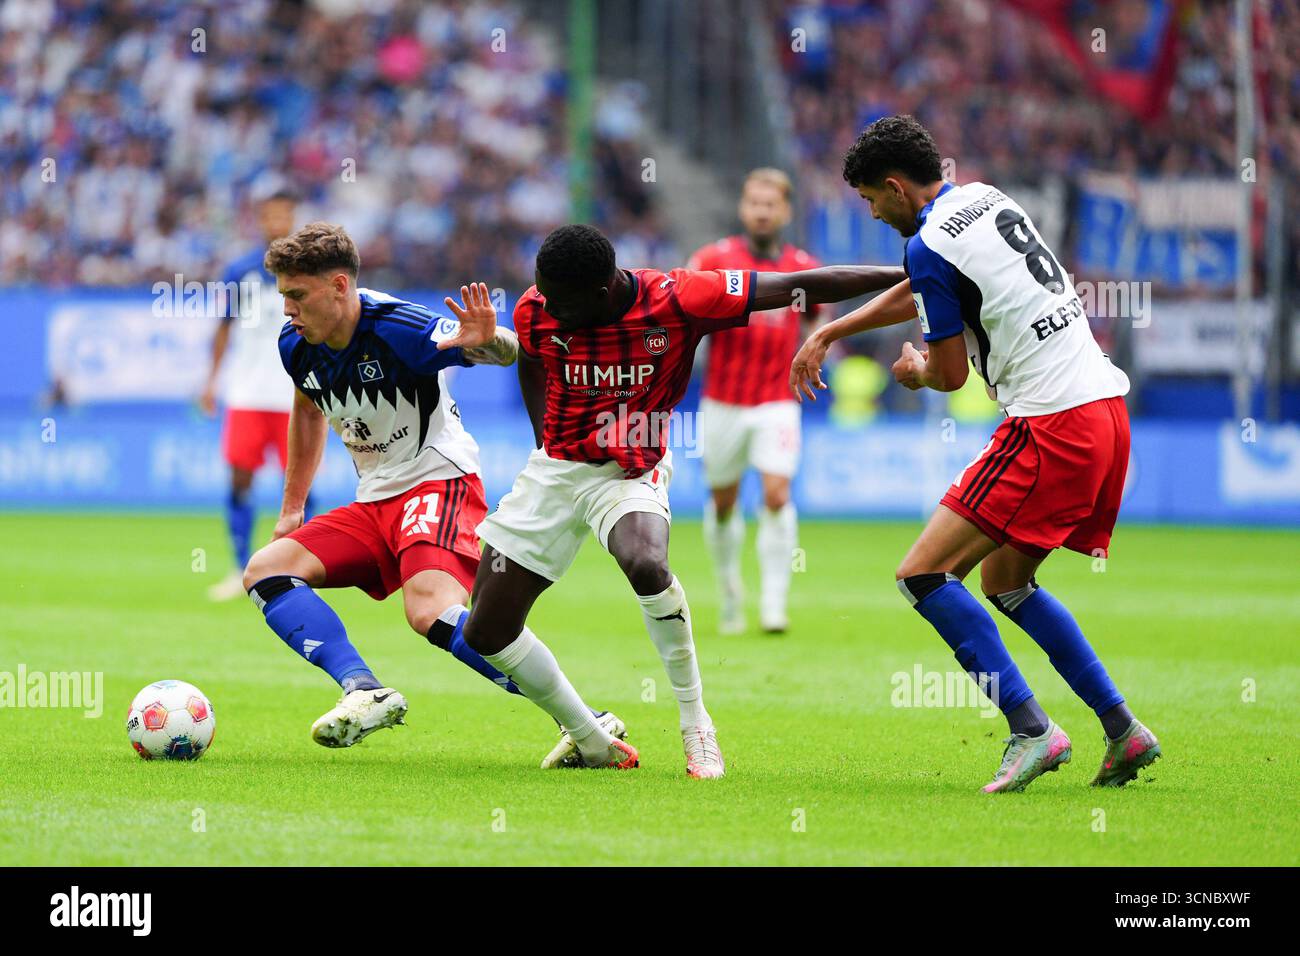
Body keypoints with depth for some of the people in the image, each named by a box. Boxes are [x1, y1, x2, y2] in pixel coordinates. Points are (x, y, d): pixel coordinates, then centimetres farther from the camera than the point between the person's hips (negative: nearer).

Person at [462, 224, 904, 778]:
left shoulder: (676, 300, -22)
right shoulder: (535, 312, -12)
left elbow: (798, 286, -20)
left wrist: (906, 276, -19)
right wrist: (549, 443, 14)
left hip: (633, 472, -4)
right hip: (555, 468, 4)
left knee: (645, 563, -37)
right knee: (485, 633, -2)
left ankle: (695, 724, -19)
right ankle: (586, 736, 18)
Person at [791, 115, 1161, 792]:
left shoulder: (931, 244, -10)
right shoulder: (985, 199, 17)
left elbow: (950, 374, -5)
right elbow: (915, 294, 32)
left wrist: (915, 372, 18)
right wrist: (826, 335, 38)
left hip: (1050, 425, -9)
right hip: (1107, 409, 9)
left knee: (923, 574, -7)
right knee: (1004, 583, 22)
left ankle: (1031, 730, -14)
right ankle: (1124, 731, 18)